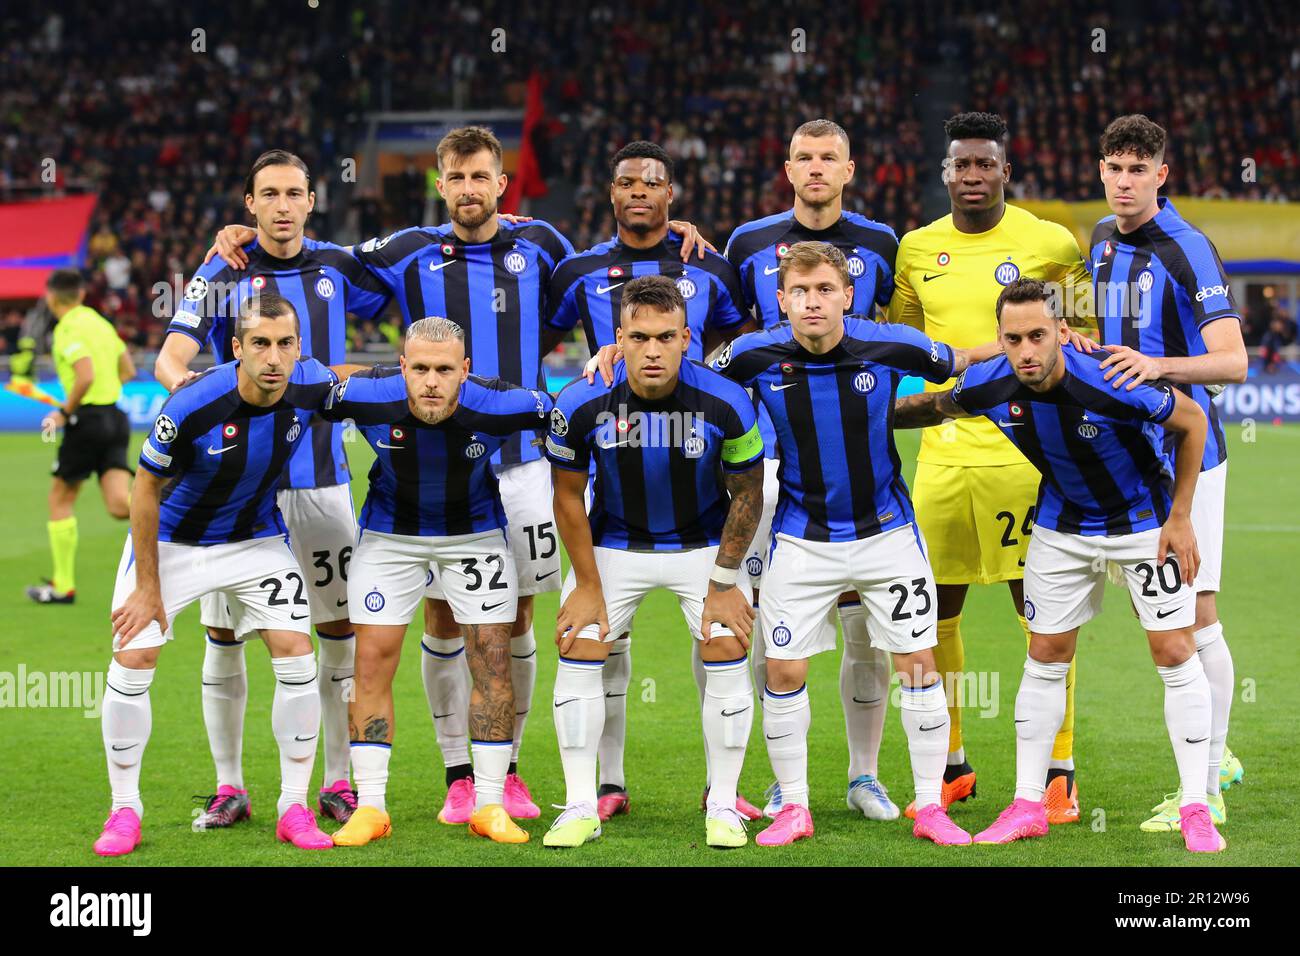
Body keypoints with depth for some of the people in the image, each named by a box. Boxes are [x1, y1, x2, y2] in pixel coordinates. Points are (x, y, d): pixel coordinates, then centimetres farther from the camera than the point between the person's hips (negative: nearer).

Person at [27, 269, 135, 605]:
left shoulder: (68, 330, -11)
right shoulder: (101, 322, 15)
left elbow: (86, 376, -24)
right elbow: (128, 371, 21)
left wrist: (64, 412, -12)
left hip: (87, 419, -7)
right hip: (115, 417, 7)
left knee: (60, 500, 9)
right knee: (120, 505, -3)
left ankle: (63, 586, 14)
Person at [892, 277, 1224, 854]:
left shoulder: (1110, 381, -32)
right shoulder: (990, 386, -20)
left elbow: (1192, 422, -16)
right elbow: (935, 406, 5)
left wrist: (1179, 520, -14)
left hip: (1144, 519, -4)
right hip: (1062, 525, 4)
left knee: (1175, 652, -7)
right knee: (1045, 656, 5)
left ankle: (1195, 807, 1)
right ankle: (1028, 806, 15)